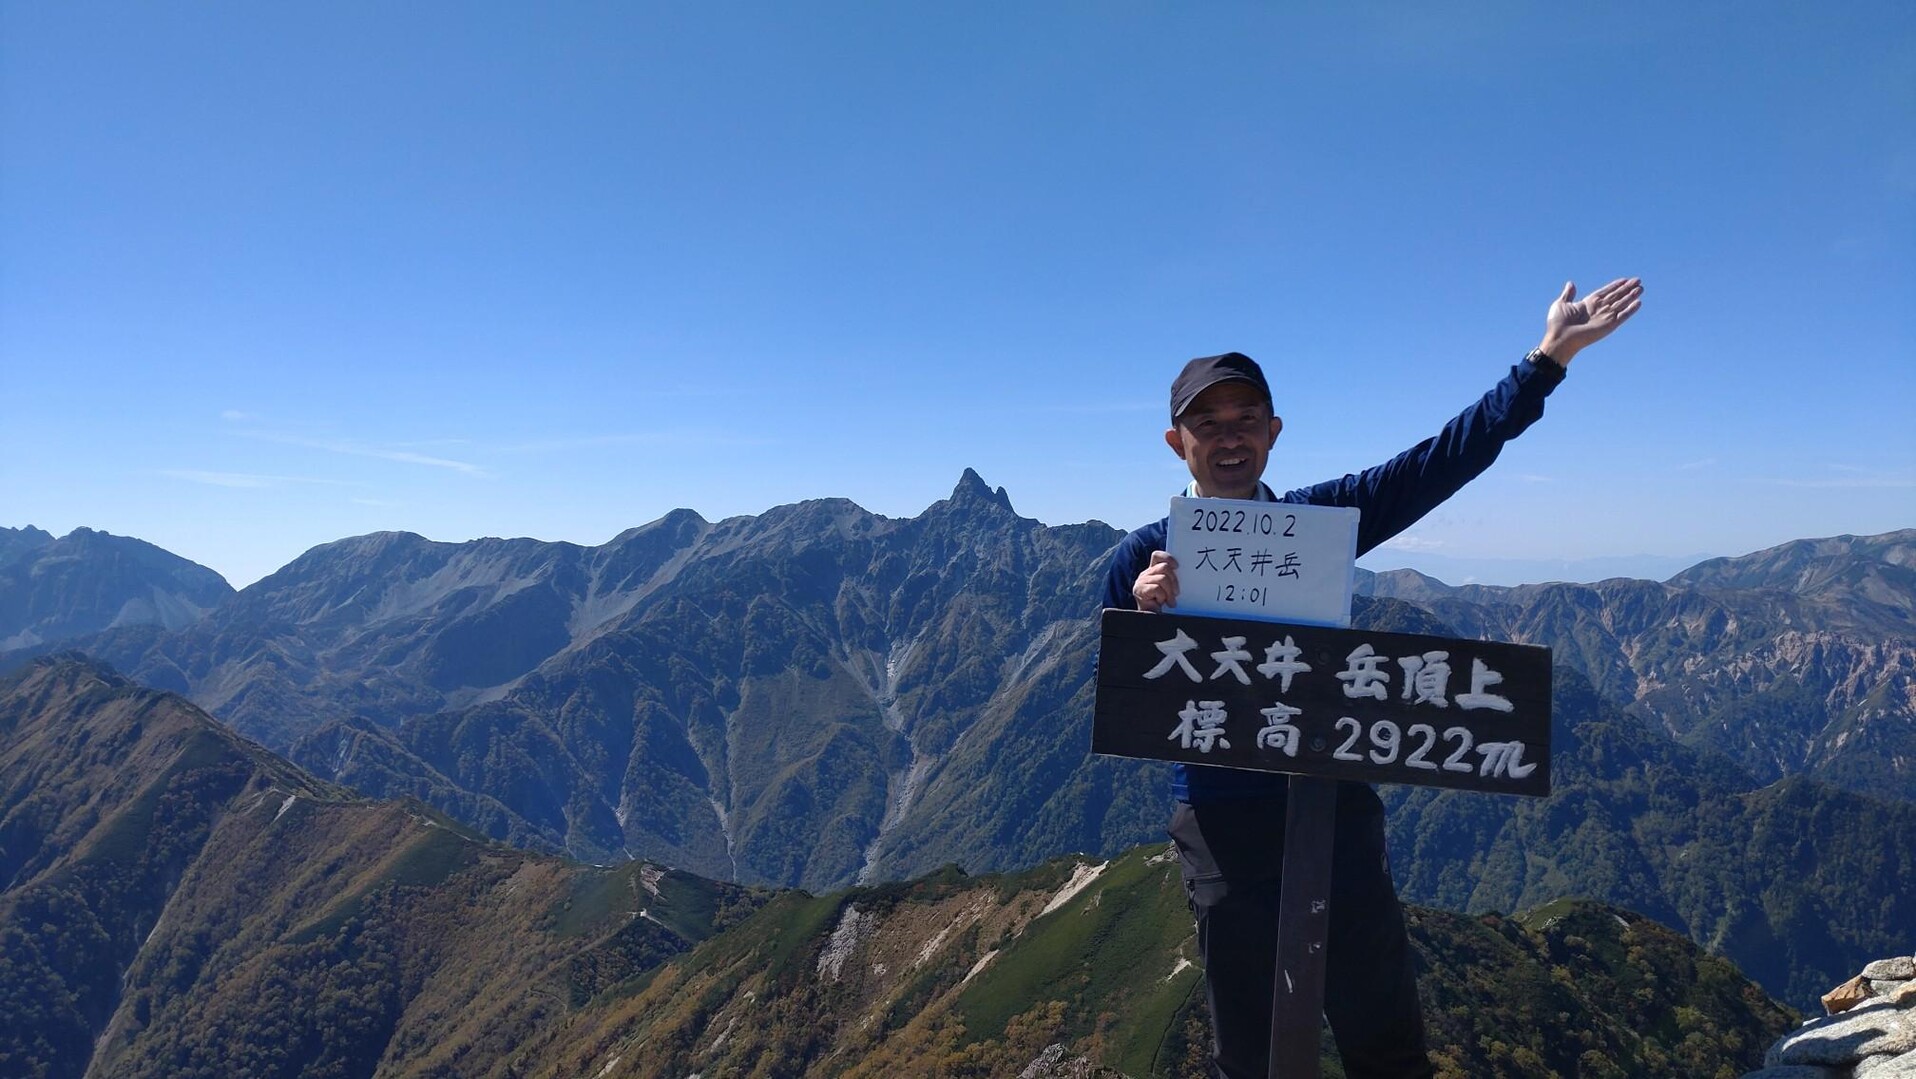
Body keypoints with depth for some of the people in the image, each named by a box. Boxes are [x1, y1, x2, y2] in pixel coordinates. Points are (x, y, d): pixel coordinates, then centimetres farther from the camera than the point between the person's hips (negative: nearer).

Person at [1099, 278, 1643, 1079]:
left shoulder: (1320, 519, 2)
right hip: (1222, 827, -1)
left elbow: (1444, 459, -2)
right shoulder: (1143, 557, -3)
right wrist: (1142, 613, -23)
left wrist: (1549, 356, -6)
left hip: (1337, 809, 2)